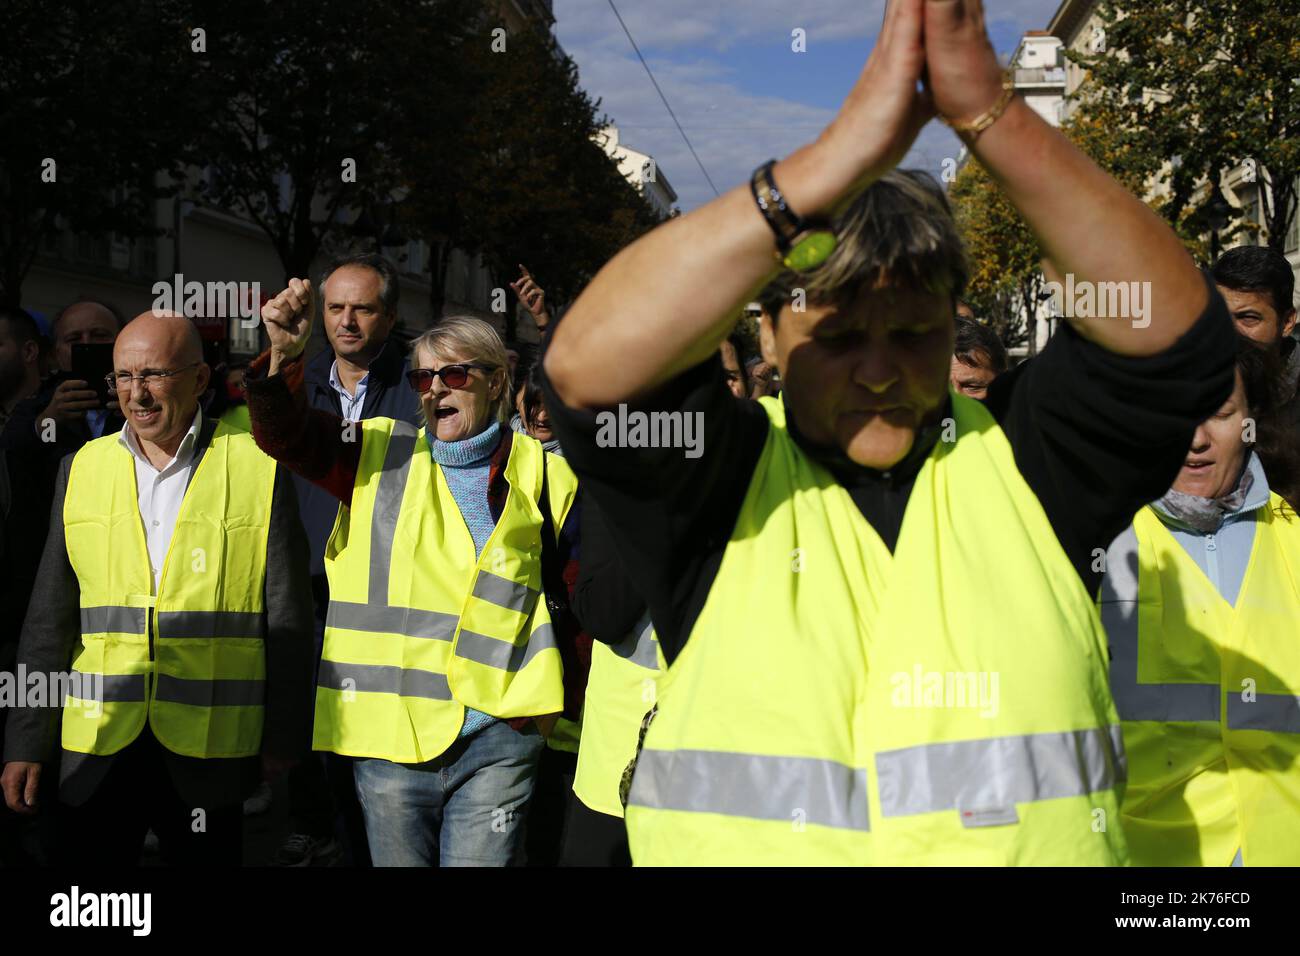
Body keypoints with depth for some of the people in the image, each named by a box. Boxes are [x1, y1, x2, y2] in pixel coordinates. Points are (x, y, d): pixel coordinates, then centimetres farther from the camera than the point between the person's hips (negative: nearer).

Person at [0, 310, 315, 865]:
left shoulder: (258, 468, -2)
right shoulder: (82, 469, 8)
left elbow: (287, 618, 0)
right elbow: (50, 618, 9)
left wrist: (282, 738, -1)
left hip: (209, 753, -2)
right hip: (97, 751, 3)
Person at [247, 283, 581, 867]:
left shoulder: (539, 473, 4)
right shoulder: (382, 455, 7)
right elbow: (284, 434, -6)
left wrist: (555, 698, 3)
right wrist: (284, 355, -24)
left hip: (498, 737, -1)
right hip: (390, 732, 2)